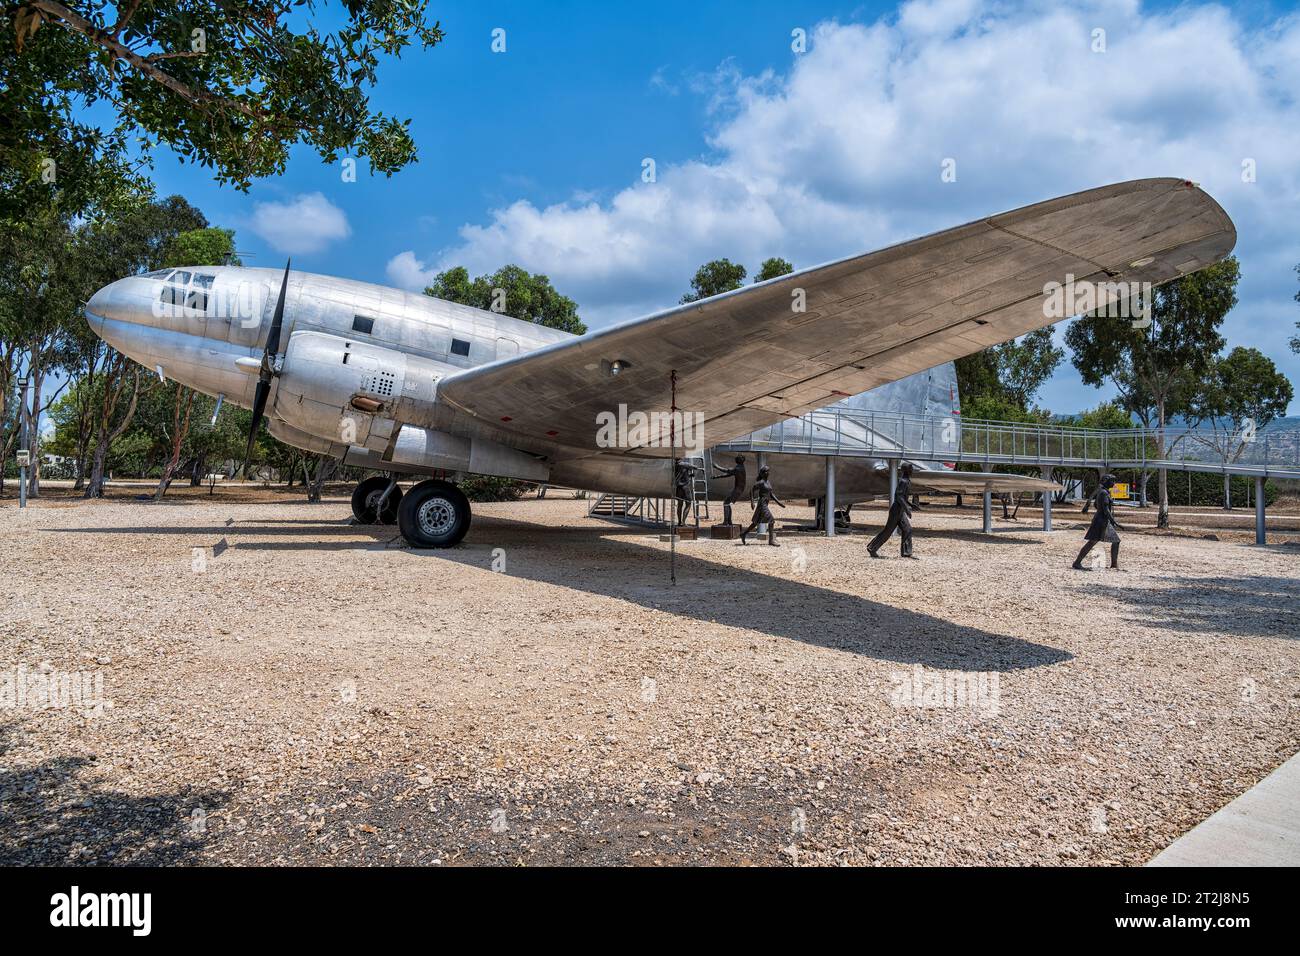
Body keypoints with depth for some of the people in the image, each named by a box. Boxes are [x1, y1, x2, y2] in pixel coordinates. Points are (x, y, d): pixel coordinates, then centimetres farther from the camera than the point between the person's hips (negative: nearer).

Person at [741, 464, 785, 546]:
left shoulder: (768, 482, 14)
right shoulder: (760, 483, -13)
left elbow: (771, 494, 19)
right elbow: (752, 492, -15)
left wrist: (778, 502, 13)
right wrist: (753, 503, -26)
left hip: (765, 504, 9)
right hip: (761, 504, -9)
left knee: (756, 522, 16)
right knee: (771, 521, -11)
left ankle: (743, 534, 27)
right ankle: (771, 540, -7)